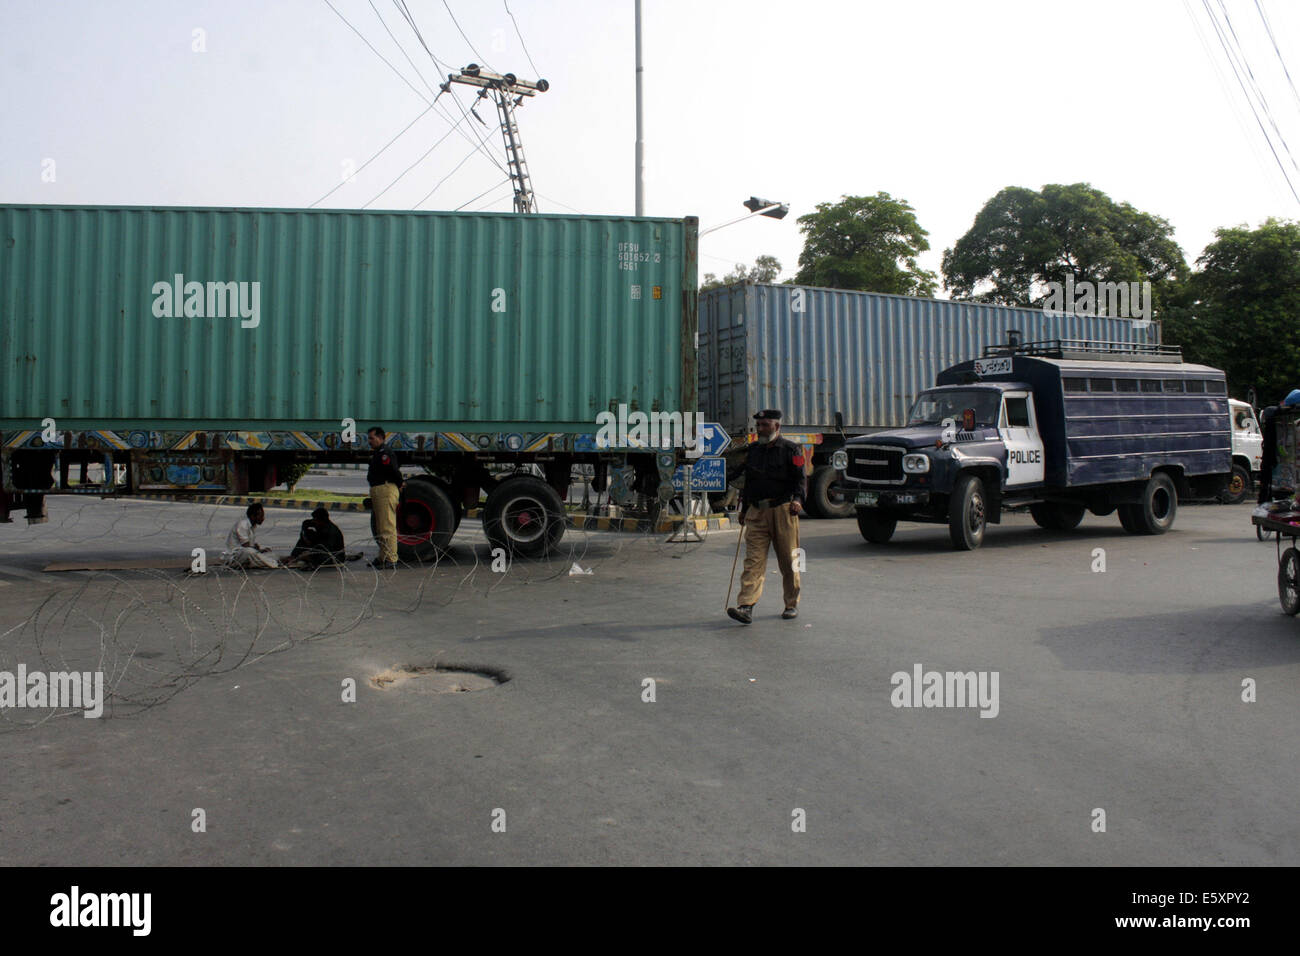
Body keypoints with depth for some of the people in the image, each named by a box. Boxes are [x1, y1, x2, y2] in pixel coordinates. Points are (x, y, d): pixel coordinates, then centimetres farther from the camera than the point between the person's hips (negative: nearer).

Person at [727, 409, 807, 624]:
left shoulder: (791, 450, 0)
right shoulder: (753, 450, 16)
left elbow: (801, 479, -5)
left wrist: (797, 499, -23)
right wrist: (744, 508, 22)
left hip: (783, 511, -4)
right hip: (757, 512, 4)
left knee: (788, 561, 5)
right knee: (753, 560, -6)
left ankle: (792, 604, 21)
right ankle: (746, 607, -14)